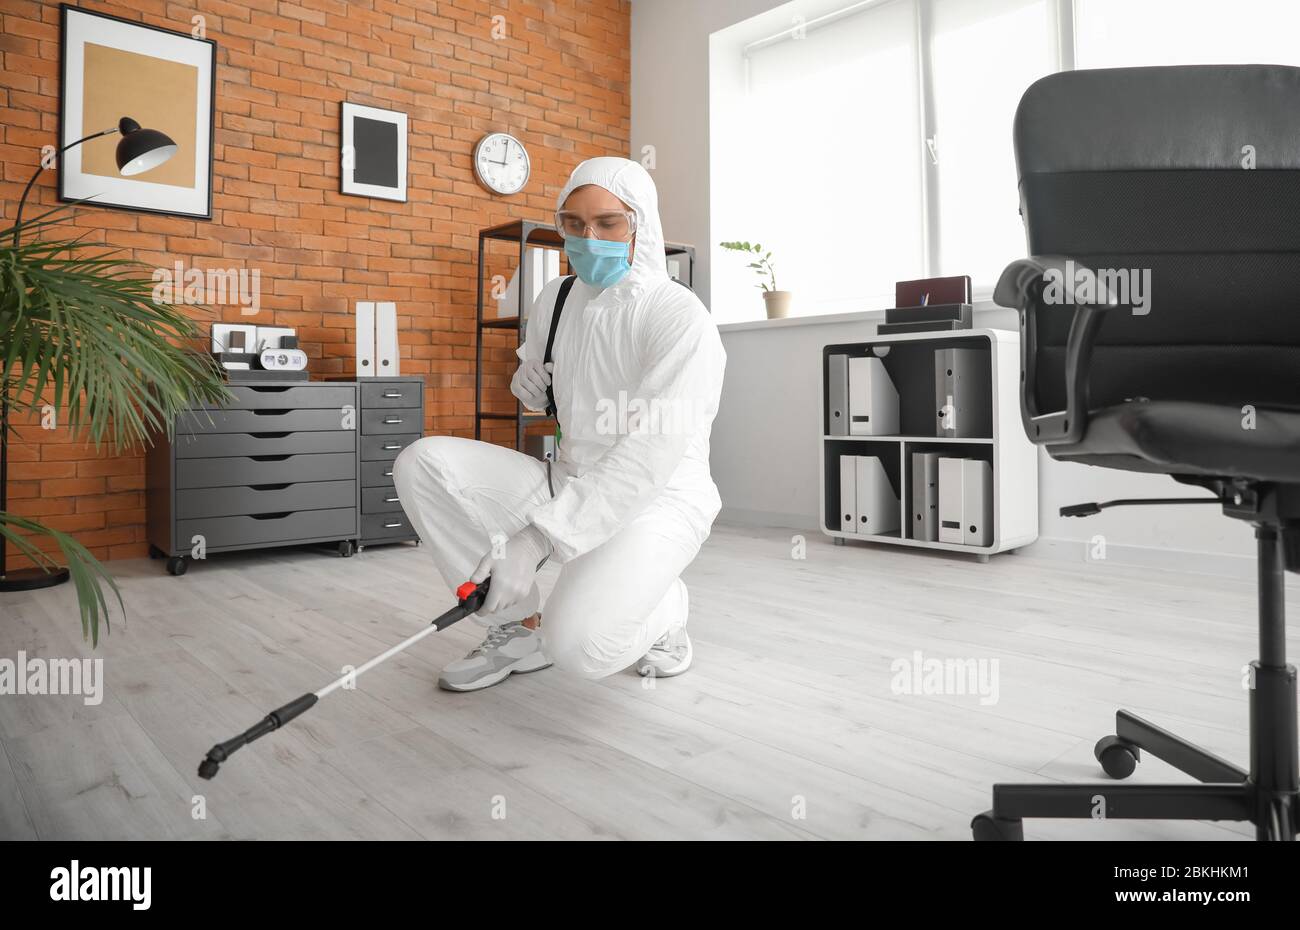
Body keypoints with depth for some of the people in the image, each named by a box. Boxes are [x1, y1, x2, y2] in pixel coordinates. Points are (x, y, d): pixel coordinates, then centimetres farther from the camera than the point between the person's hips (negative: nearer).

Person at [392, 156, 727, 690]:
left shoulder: (679, 317, -16)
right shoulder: (556, 300, 6)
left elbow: (651, 457, -25)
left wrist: (539, 536, -27)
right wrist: (530, 387, 1)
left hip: (656, 501, -6)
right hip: (567, 485, 7)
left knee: (580, 643, -32)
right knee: (422, 463, -12)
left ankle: (662, 607, 5)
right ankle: (520, 628, -2)